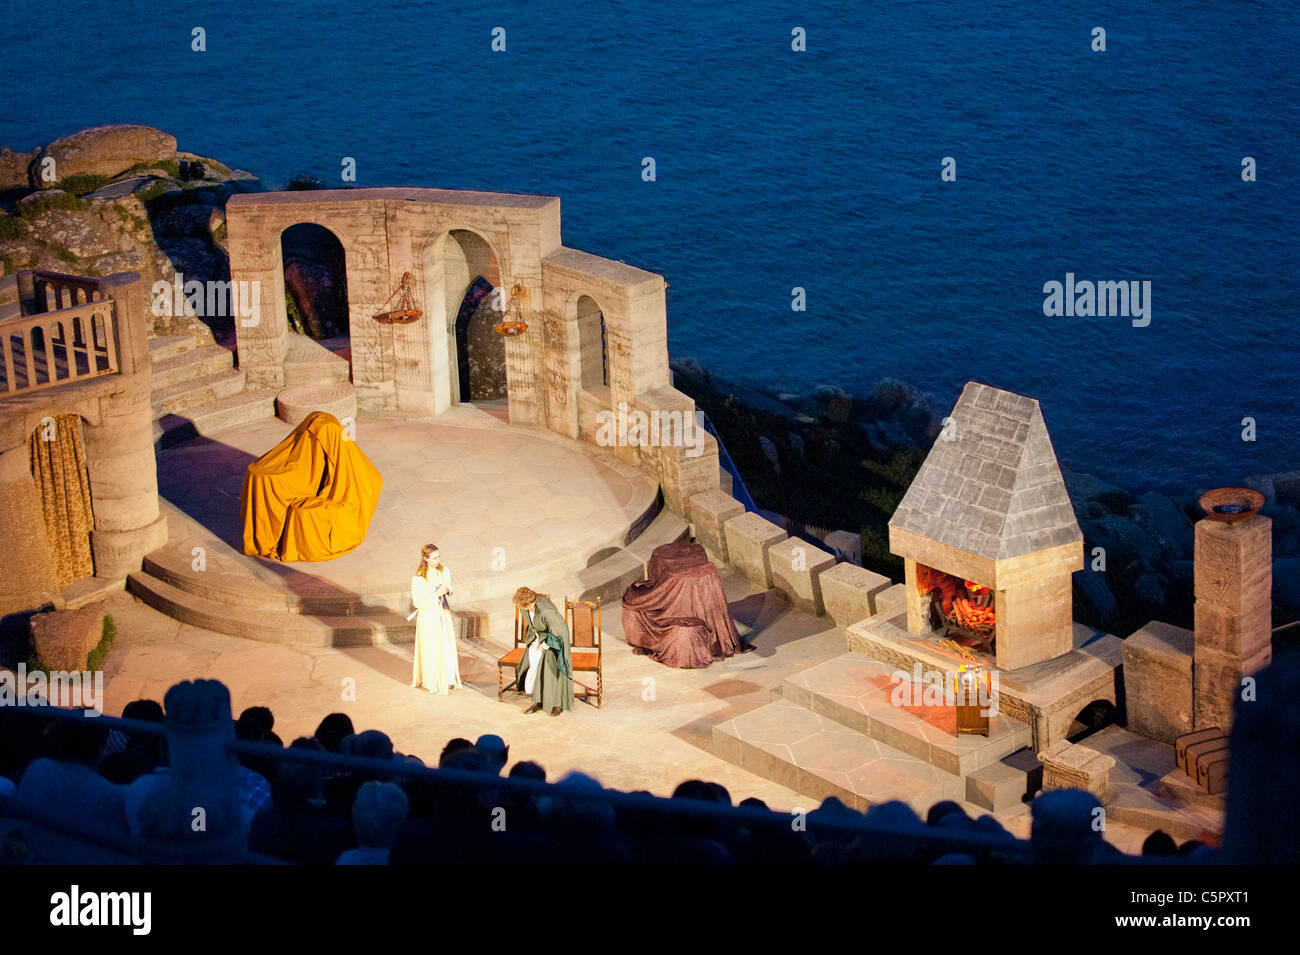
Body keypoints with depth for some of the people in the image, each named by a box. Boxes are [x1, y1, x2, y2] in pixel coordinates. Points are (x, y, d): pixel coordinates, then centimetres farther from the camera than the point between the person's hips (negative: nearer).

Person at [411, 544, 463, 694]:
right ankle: (433, 683, 14)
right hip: (428, 617, -5)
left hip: (444, 615, 5)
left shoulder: (444, 572, 0)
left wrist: (447, 591, -9)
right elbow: (417, 602, -14)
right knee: (432, 650, 2)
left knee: (448, 648, 9)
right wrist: (436, 595, -23)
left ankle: (449, 680, 21)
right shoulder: (418, 578, -16)